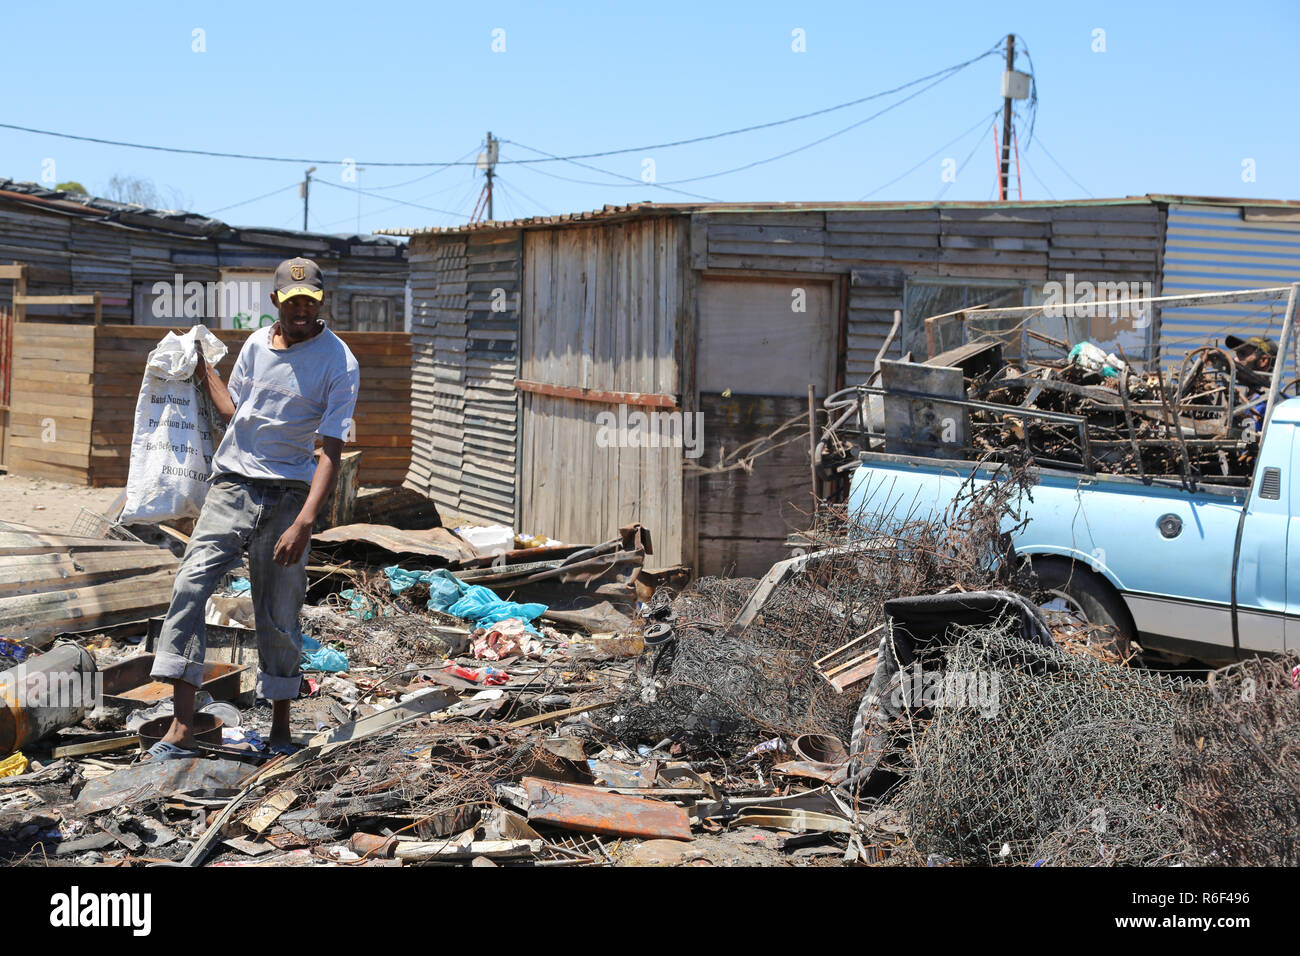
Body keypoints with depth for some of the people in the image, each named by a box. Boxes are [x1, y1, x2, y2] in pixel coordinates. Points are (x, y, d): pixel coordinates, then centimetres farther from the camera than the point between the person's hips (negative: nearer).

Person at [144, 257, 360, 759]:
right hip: (232, 483, 3)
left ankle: (280, 724, 20)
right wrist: (202, 369, 16)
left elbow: (331, 451, -13)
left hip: (289, 493, -3)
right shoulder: (257, 343, 8)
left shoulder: (340, 364, -7)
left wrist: (304, 521, -23)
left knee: (280, 614, 1)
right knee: (190, 584, -15)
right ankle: (181, 728, -16)